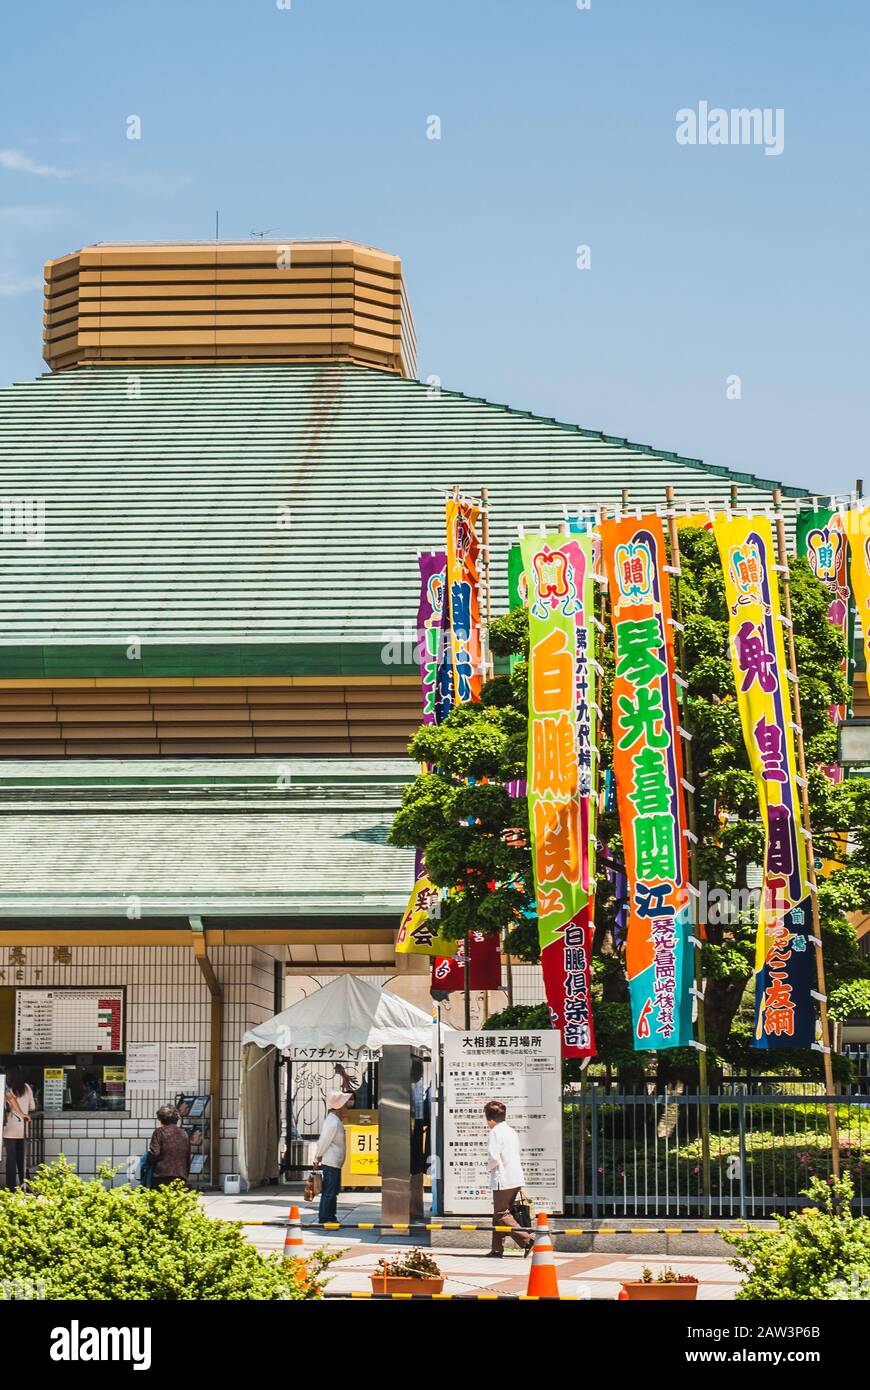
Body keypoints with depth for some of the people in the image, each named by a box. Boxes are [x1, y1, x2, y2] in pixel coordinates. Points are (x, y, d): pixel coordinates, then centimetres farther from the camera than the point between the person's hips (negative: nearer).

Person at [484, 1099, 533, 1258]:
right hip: (516, 1178, 9)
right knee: (498, 1215, 14)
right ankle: (497, 1249, 16)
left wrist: (490, 1168, 0)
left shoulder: (495, 1132, -12)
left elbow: (494, 1157, -21)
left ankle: (527, 1240, -14)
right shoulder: (511, 1132, 15)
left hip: (503, 1179, -9)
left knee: (502, 1215, -4)